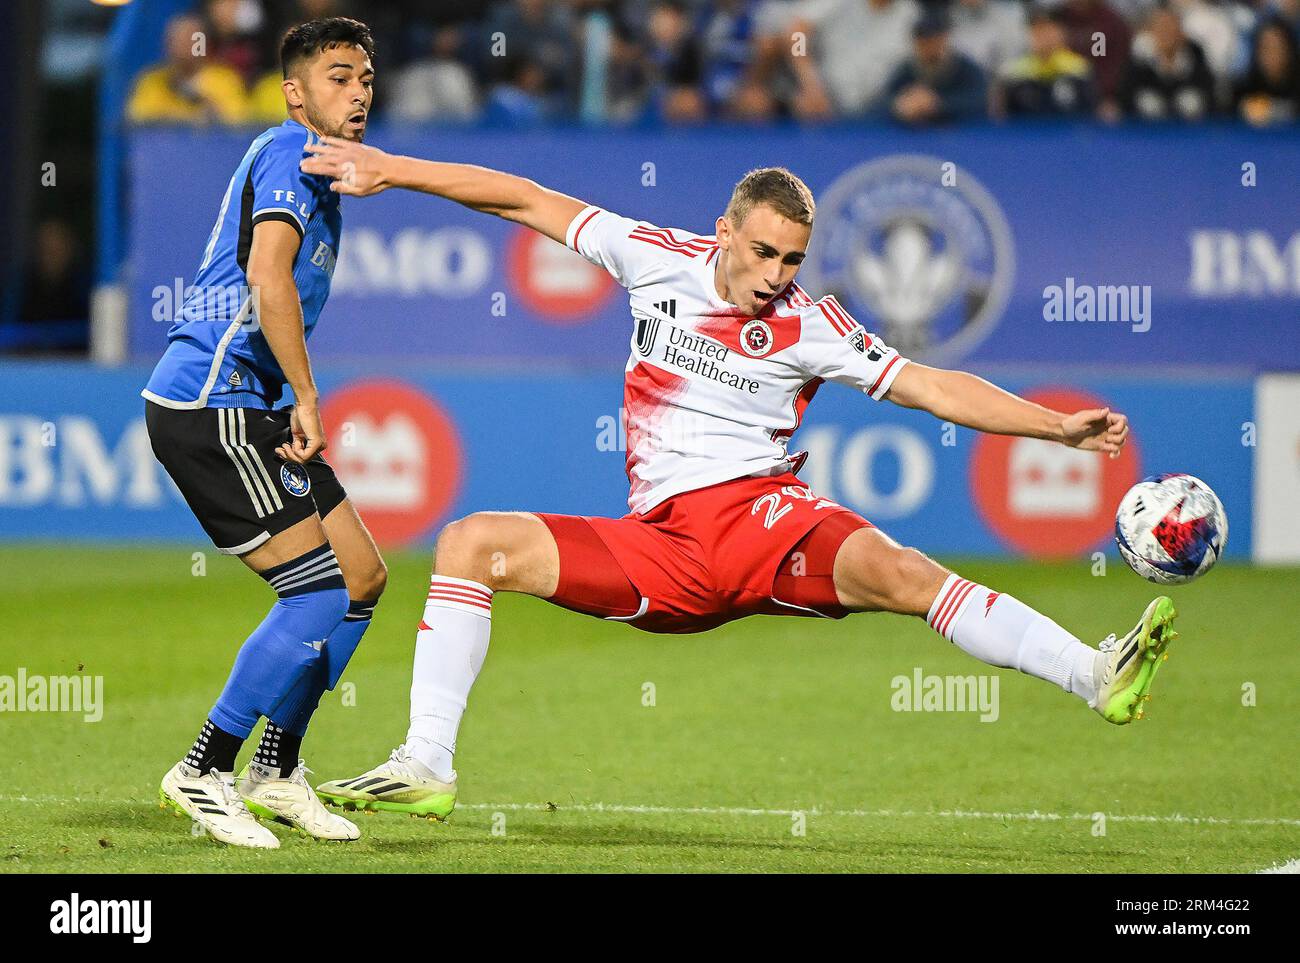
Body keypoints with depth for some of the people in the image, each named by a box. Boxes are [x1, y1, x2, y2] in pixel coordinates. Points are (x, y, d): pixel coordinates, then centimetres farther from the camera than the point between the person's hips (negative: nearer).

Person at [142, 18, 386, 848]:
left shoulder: (319, 167, 22)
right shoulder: (291, 151, -10)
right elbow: (268, 274, -24)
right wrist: (306, 399, -20)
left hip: (243, 406, 11)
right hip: (210, 405, -11)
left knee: (362, 574, 11)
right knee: (324, 591, -14)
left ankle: (276, 771, 17)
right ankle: (205, 771, -7)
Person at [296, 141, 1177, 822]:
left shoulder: (809, 327, 0)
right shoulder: (660, 260, 5)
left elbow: (936, 388, -1)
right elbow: (528, 200, 11)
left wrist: (1059, 426, -11)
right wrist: (389, 170, 11)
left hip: (765, 517, -3)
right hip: (662, 545, 3)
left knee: (896, 573, -32)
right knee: (471, 543, -12)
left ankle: (1099, 678, -40)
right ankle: (426, 767, -10)